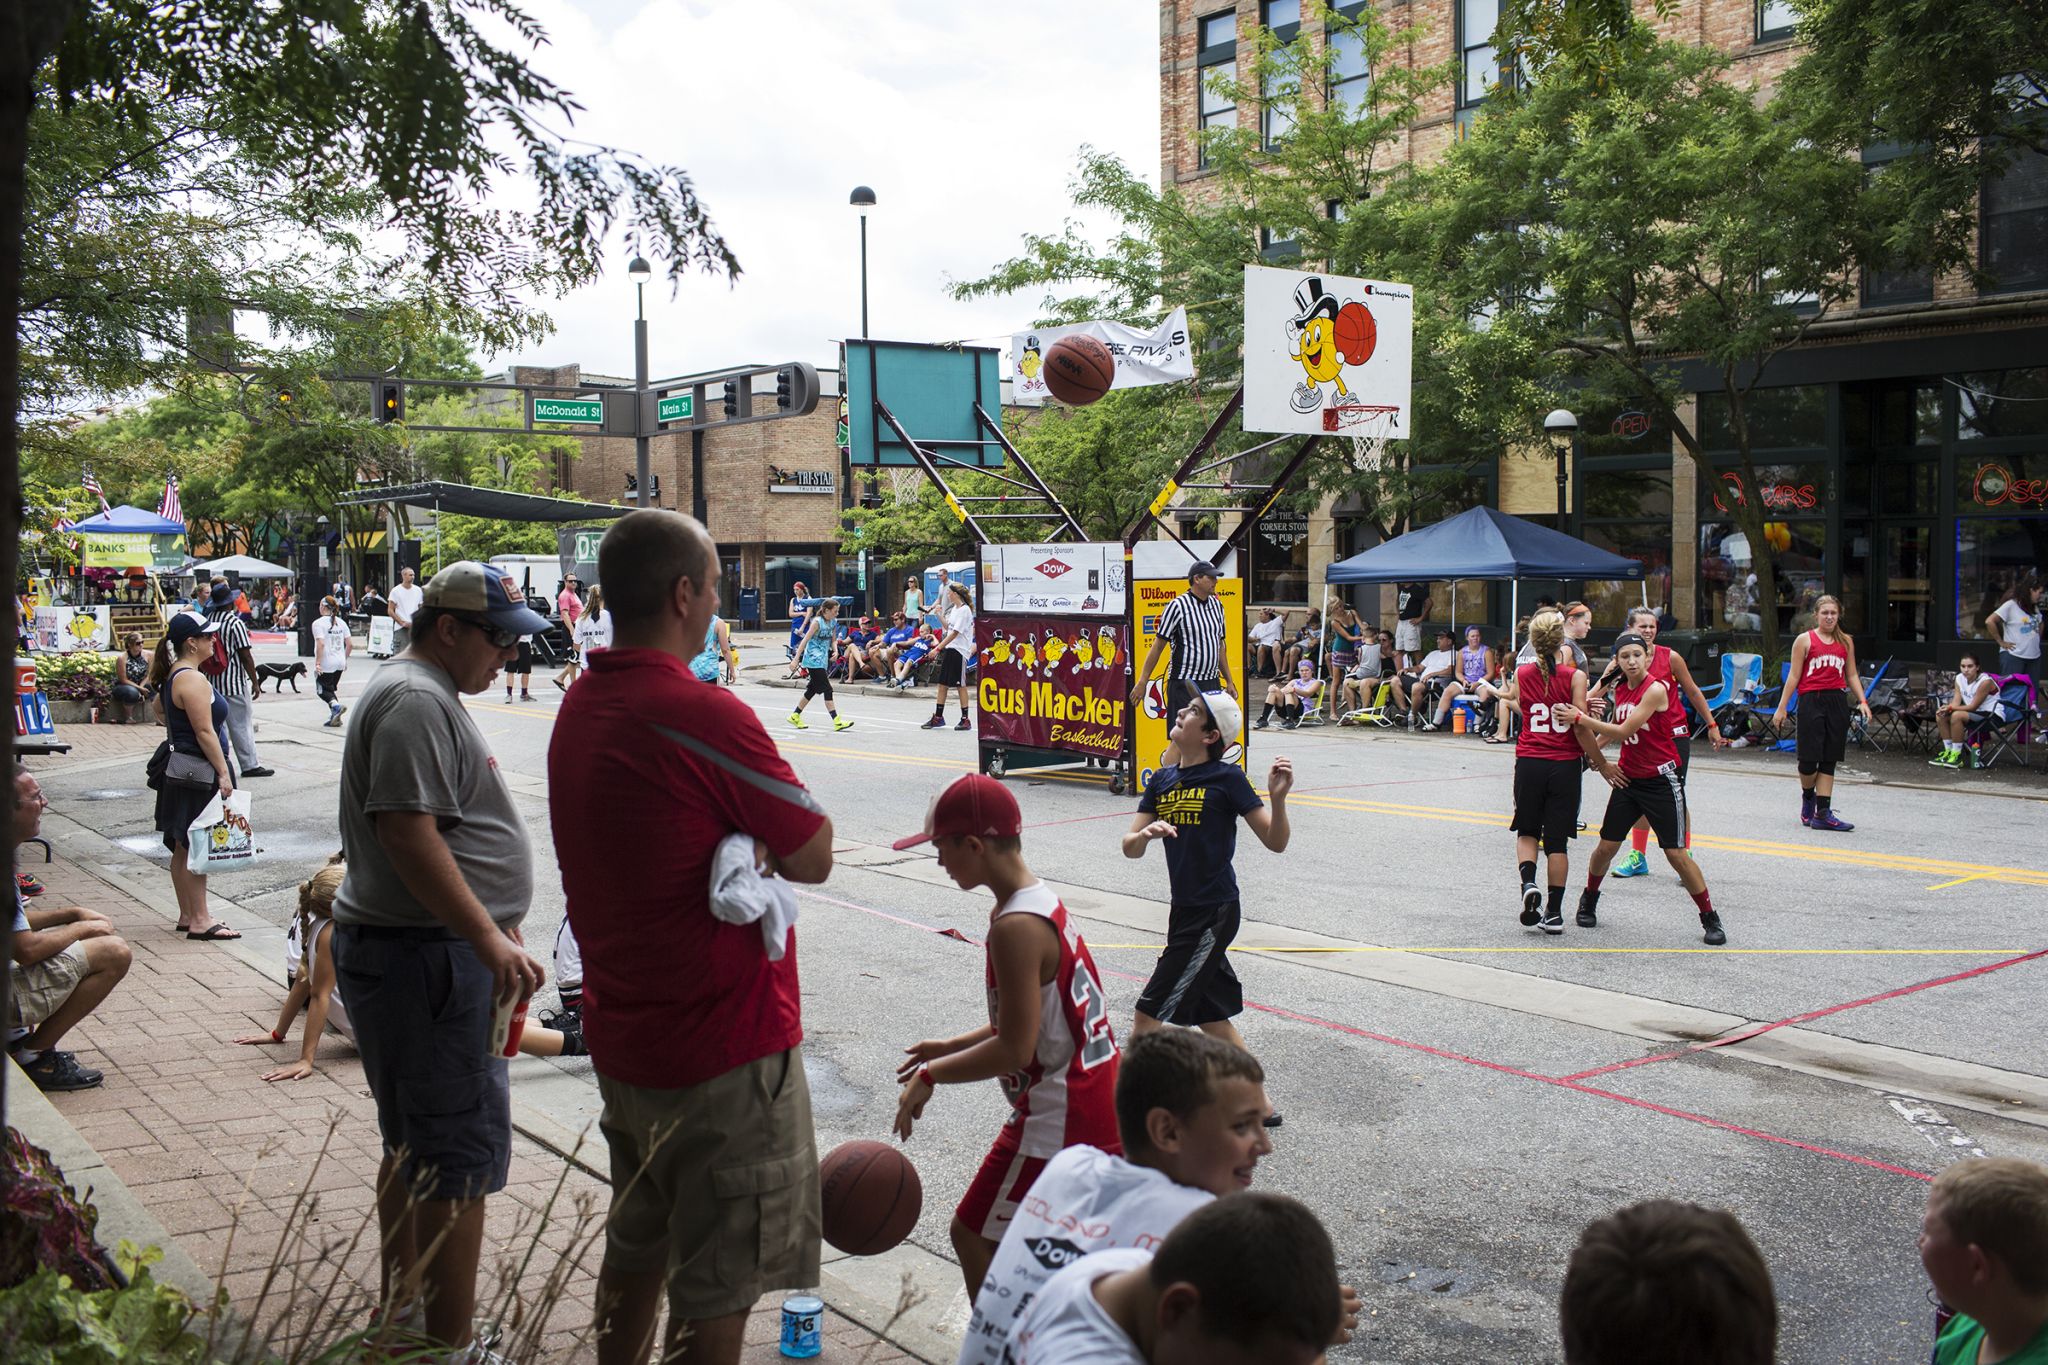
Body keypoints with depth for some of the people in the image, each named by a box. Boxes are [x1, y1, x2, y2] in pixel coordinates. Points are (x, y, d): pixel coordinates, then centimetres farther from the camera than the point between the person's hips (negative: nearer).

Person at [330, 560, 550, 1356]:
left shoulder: (426, 693, 17)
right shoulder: (415, 701, -17)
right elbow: (408, 831, -25)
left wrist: (489, 936, 26)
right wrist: (489, 939, -27)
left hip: (413, 952, 11)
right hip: (425, 957, -11)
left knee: (414, 1147, 20)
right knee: (461, 1159, -6)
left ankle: (400, 1316, 33)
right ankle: (451, 1344, 1)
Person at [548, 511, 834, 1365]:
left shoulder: (578, 708, 5)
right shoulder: (707, 717, -22)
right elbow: (814, 857, -14)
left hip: (620, 1039, 9)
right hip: (723, 1054, -9)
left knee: (636, 1252, 25)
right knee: (717, 1292, 4)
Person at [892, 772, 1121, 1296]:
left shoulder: (1015, 927, -23)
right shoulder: (1043, 902, 8)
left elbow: (1015, 1048, -23)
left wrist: (931, 1075, -12)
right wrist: (952, 1047, 16)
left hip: (1058, 1119, -10)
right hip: (1098, 1101, 10)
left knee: (974, 1237, 2)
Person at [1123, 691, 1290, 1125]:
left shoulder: (1227, 778, -11)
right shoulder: (1163, 780, 7)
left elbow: (1275, 842, -11)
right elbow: (1130, 848, 4)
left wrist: (1277, 797, -28)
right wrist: (1146, 834, -18)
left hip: (1213, 914, -8)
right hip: (1185, 911, 8)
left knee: (1149, 1015, -6)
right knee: (1212, 1016, 17)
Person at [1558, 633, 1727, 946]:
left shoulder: (1656, 689, -17)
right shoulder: (1620, 691, 5)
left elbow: (1624, 730, -23)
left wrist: (1579, 718, -22)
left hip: (1661, 781, -6)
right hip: (1628, 778, 6)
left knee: (1676, 854, -6)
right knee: (1606, 846, 5)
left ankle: (1710, 918, 7)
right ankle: (1589, 901, 29)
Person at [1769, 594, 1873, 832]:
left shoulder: (1846, 641, 12)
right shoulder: (1804, 640, 1)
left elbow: (1852, 675, 16)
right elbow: (1794, 676, 0)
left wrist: (1862, 701, 2)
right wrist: (1781, 708, -4)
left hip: (1837, 701, 4)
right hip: (1811, 701, -3)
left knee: (1829, 759, 3)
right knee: (1809, 757, -5)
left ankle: (1823, 813, 6)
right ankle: (1808, 796, 26)